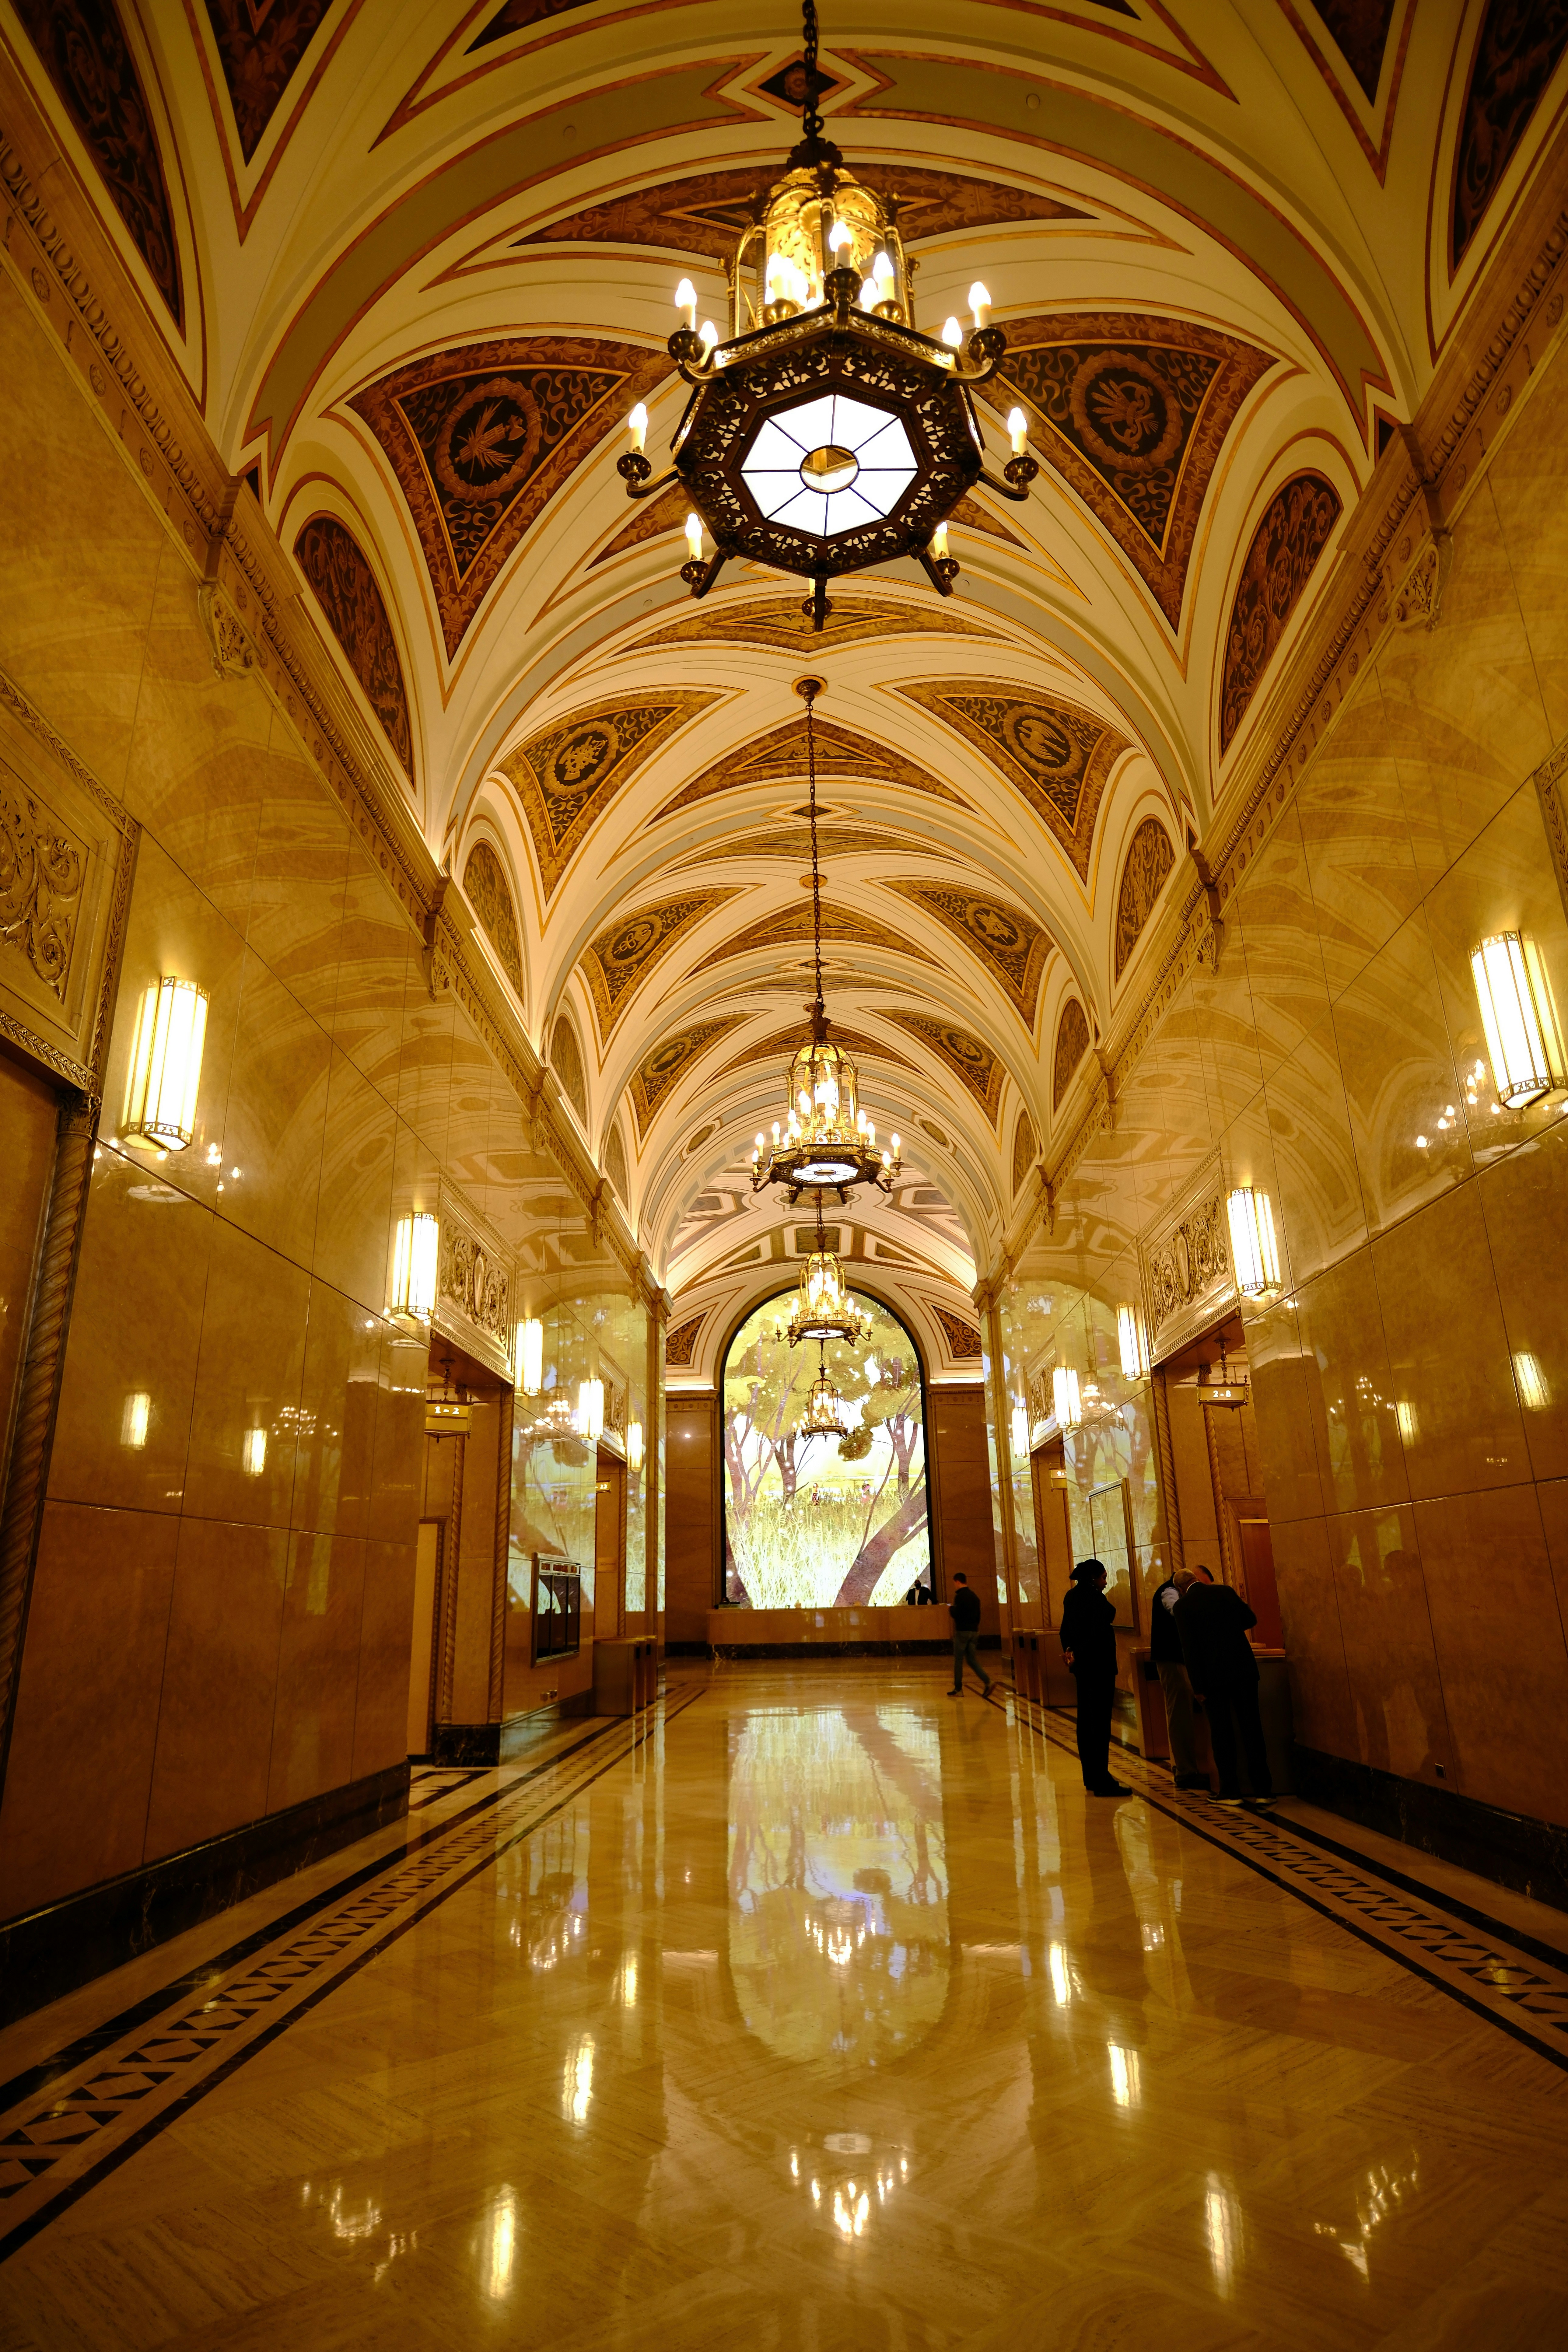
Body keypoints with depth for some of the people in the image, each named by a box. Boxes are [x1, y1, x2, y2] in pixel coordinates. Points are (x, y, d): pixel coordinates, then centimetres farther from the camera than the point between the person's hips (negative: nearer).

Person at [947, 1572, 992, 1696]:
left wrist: (951, 1609, 2)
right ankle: (988, 1682, -6)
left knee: (958, 1660, 2)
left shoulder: (960, 1596, -12)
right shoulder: (975, 1596, 12)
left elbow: (957, 1615, -17)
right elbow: (978, 1616, 16)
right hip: (974, 1631, 7)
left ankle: (958, 1689, 5)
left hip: (963, 1631, -7)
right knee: (972, 1660, 10)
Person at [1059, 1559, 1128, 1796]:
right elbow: (1097, 1632, -20)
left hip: (1081, 1663, 9)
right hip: (1099, 1663, -9)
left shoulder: (1072, 1597, 11)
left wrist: (1070, 1651, 6)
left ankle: (1091, 1776, 22)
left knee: (1086, 1718, 14)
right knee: (1101, 1721, -4)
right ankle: (1101, 1781, -1)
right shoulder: (1095, 1598, -16)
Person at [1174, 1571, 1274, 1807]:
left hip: (1214, 1674, -3)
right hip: (1243, 1667, 3)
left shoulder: (1183, 1606, -5)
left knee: (1222, 1733, 7)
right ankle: (1263, 1790, 10)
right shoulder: (1225, 1591, 4)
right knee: (1252, 1728, 8)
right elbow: (1251, 1619, 11)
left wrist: (1198, 1686, -4)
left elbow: (1189, 1648, -8)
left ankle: (1231, 1792, 9)